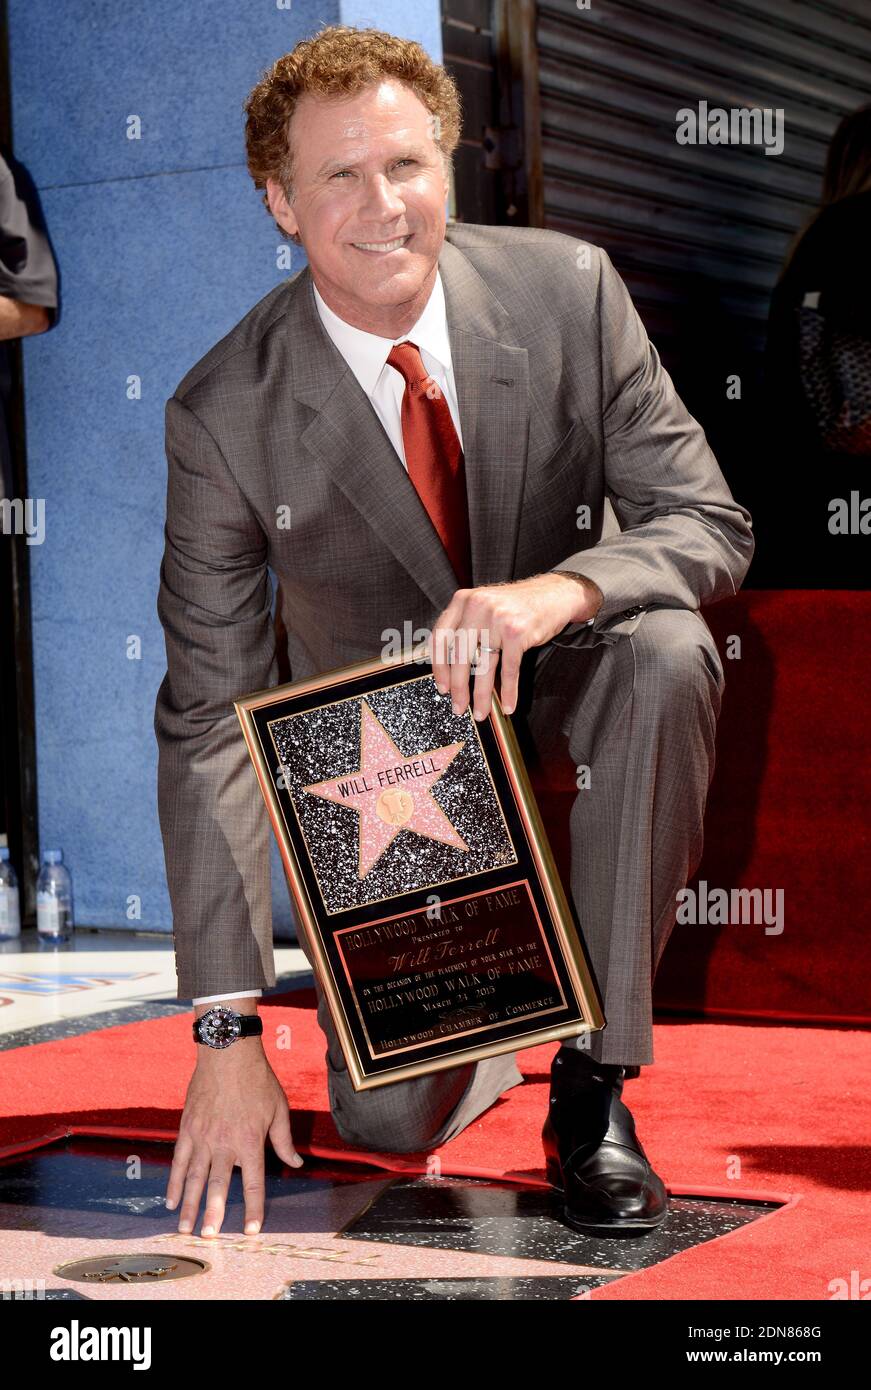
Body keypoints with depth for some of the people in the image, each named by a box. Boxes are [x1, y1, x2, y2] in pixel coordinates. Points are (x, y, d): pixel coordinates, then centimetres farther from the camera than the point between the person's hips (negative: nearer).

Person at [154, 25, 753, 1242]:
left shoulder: (567, 292, -18)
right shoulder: (224, 414, -22)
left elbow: (710, 524, -17)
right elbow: (210, 720, -19)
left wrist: (561, 591, -42)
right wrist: (228, 1030, -24)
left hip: (553, 673, 1)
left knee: (666, 655, -35)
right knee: (390, 1119, -12)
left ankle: (594, 1074, -19)